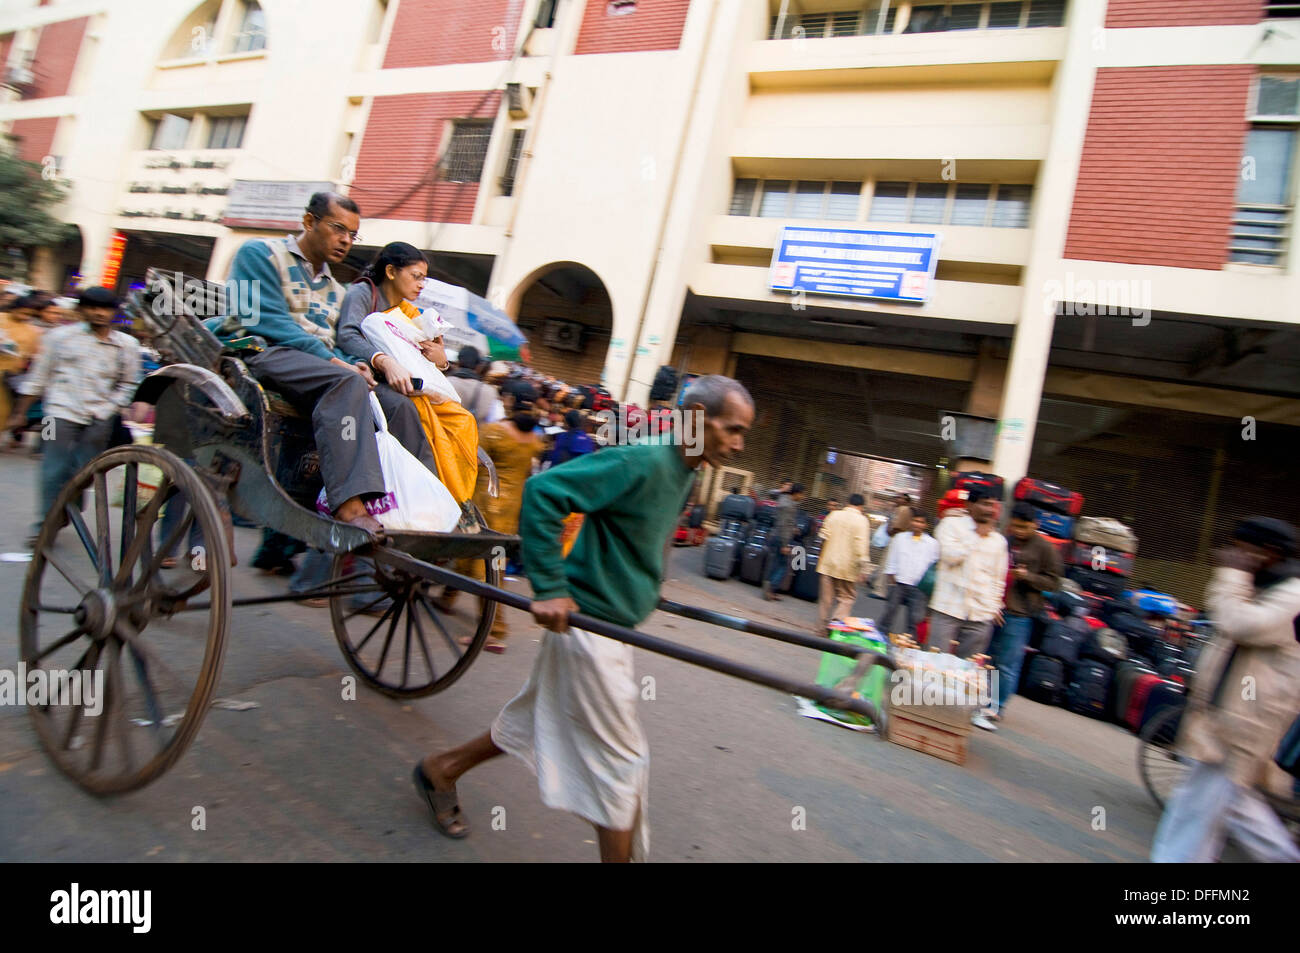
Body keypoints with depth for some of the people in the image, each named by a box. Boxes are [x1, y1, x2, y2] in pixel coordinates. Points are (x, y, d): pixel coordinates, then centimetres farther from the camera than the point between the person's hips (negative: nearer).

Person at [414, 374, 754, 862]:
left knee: (537, 722, 23)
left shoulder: (683, 472, 7)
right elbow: (543, 489, -28)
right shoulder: (641, 461, -23)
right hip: (588, 621, -10)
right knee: (622, 761, 2)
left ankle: (440, 771, 42)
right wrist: (549, 588, -27)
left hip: (609, 620, 10)